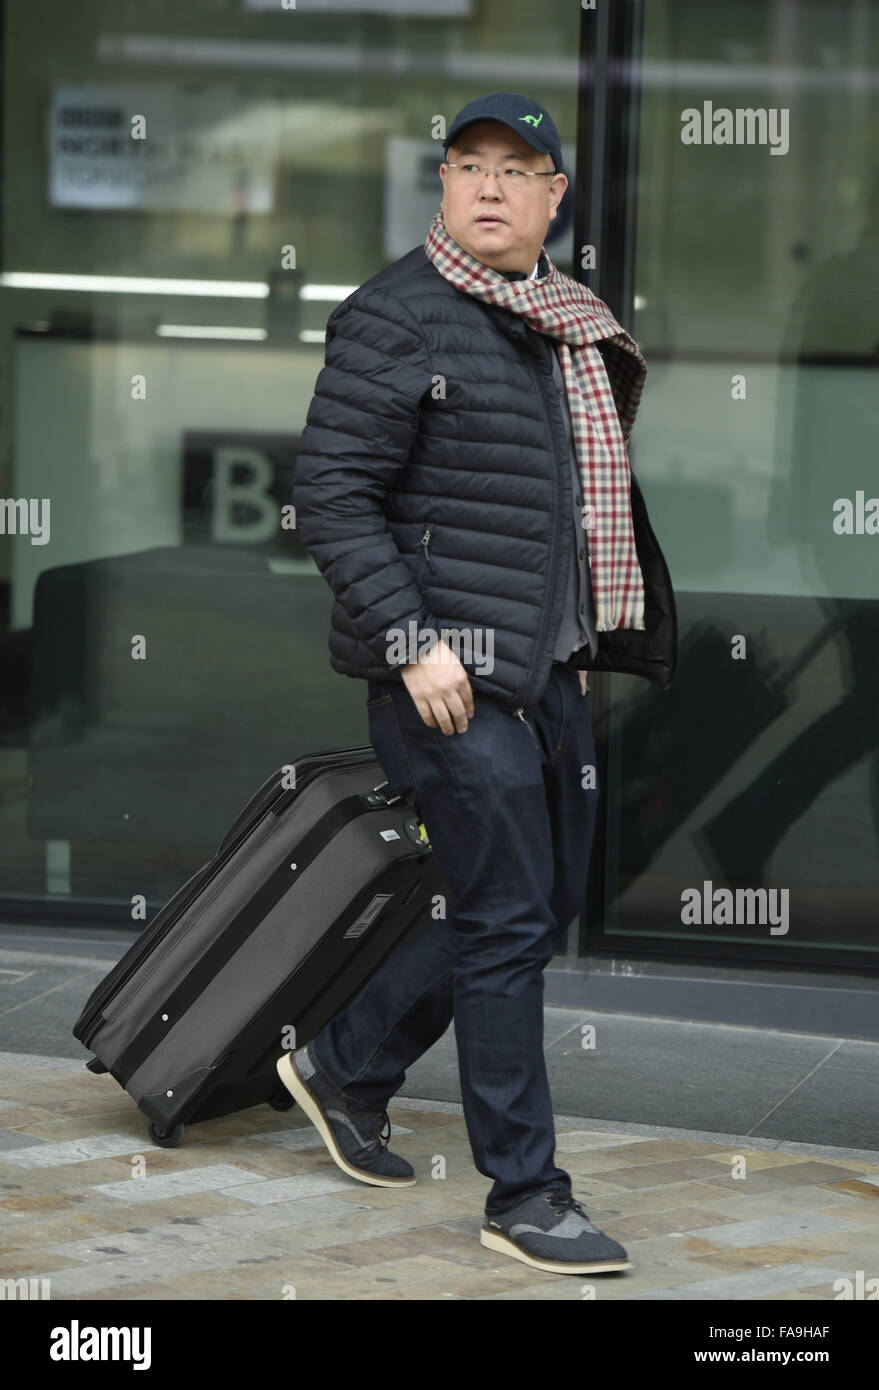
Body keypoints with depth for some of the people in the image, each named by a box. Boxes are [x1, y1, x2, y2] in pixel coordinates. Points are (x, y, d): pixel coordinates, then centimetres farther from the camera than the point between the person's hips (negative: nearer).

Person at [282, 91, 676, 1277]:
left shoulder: (572, 324, 14)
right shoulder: (396, 318, -10)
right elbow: (331, 496, -14)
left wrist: (594, 641, 19)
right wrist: (412, 639, -20)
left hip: (549, 665, 9)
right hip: (448, 669, -9)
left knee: (549, 899, 14)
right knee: (507, 919, -6)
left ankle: (345, 1070, 30)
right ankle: (524, 1194, 4)